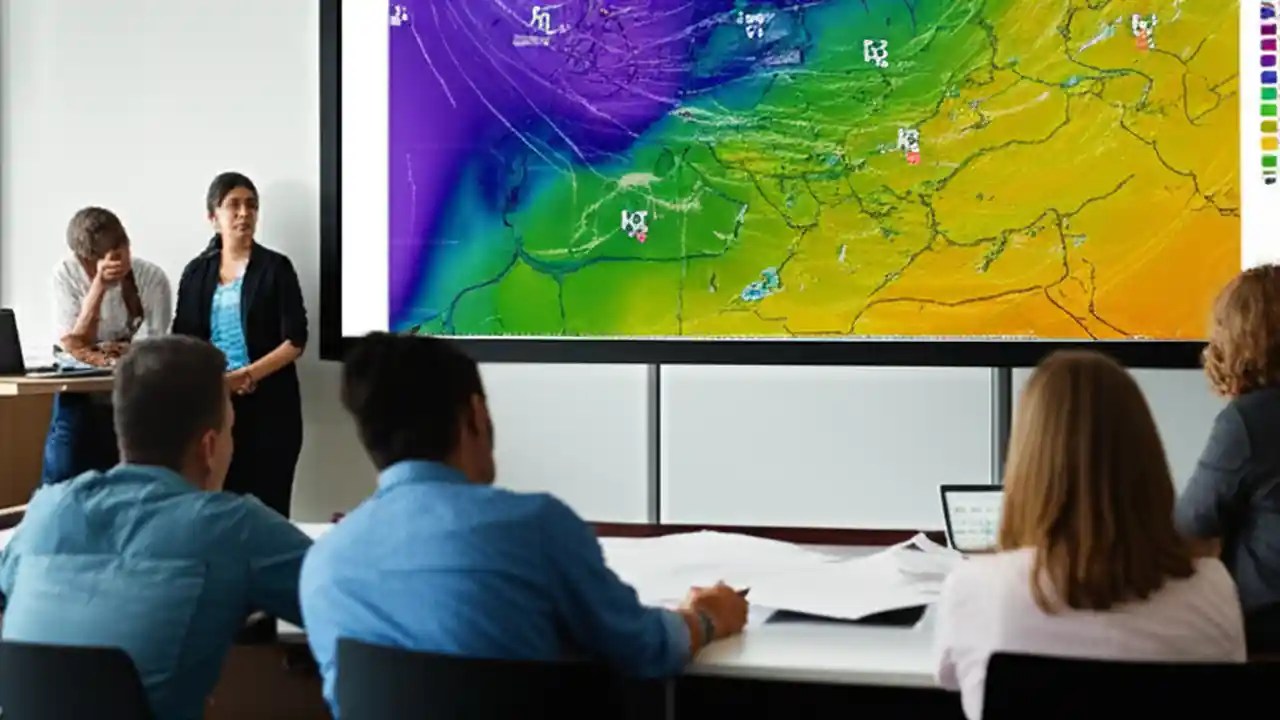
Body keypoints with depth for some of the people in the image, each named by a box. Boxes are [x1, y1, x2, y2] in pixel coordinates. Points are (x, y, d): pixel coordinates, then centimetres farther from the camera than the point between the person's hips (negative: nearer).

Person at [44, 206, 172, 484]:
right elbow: (73, 346, -19)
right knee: (63, 480, -6)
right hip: (81, 399, 1)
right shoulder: (66, 274, -10)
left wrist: (93, 352, -17)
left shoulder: (152, 278, -13)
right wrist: (99, 286, -27)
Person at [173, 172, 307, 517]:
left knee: (267, 503, -6)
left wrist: (247, 375, -16)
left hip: (268, 403, -3)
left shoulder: (275, 267, 1)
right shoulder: (197, 272, 11)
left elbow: (295, 340, -4)